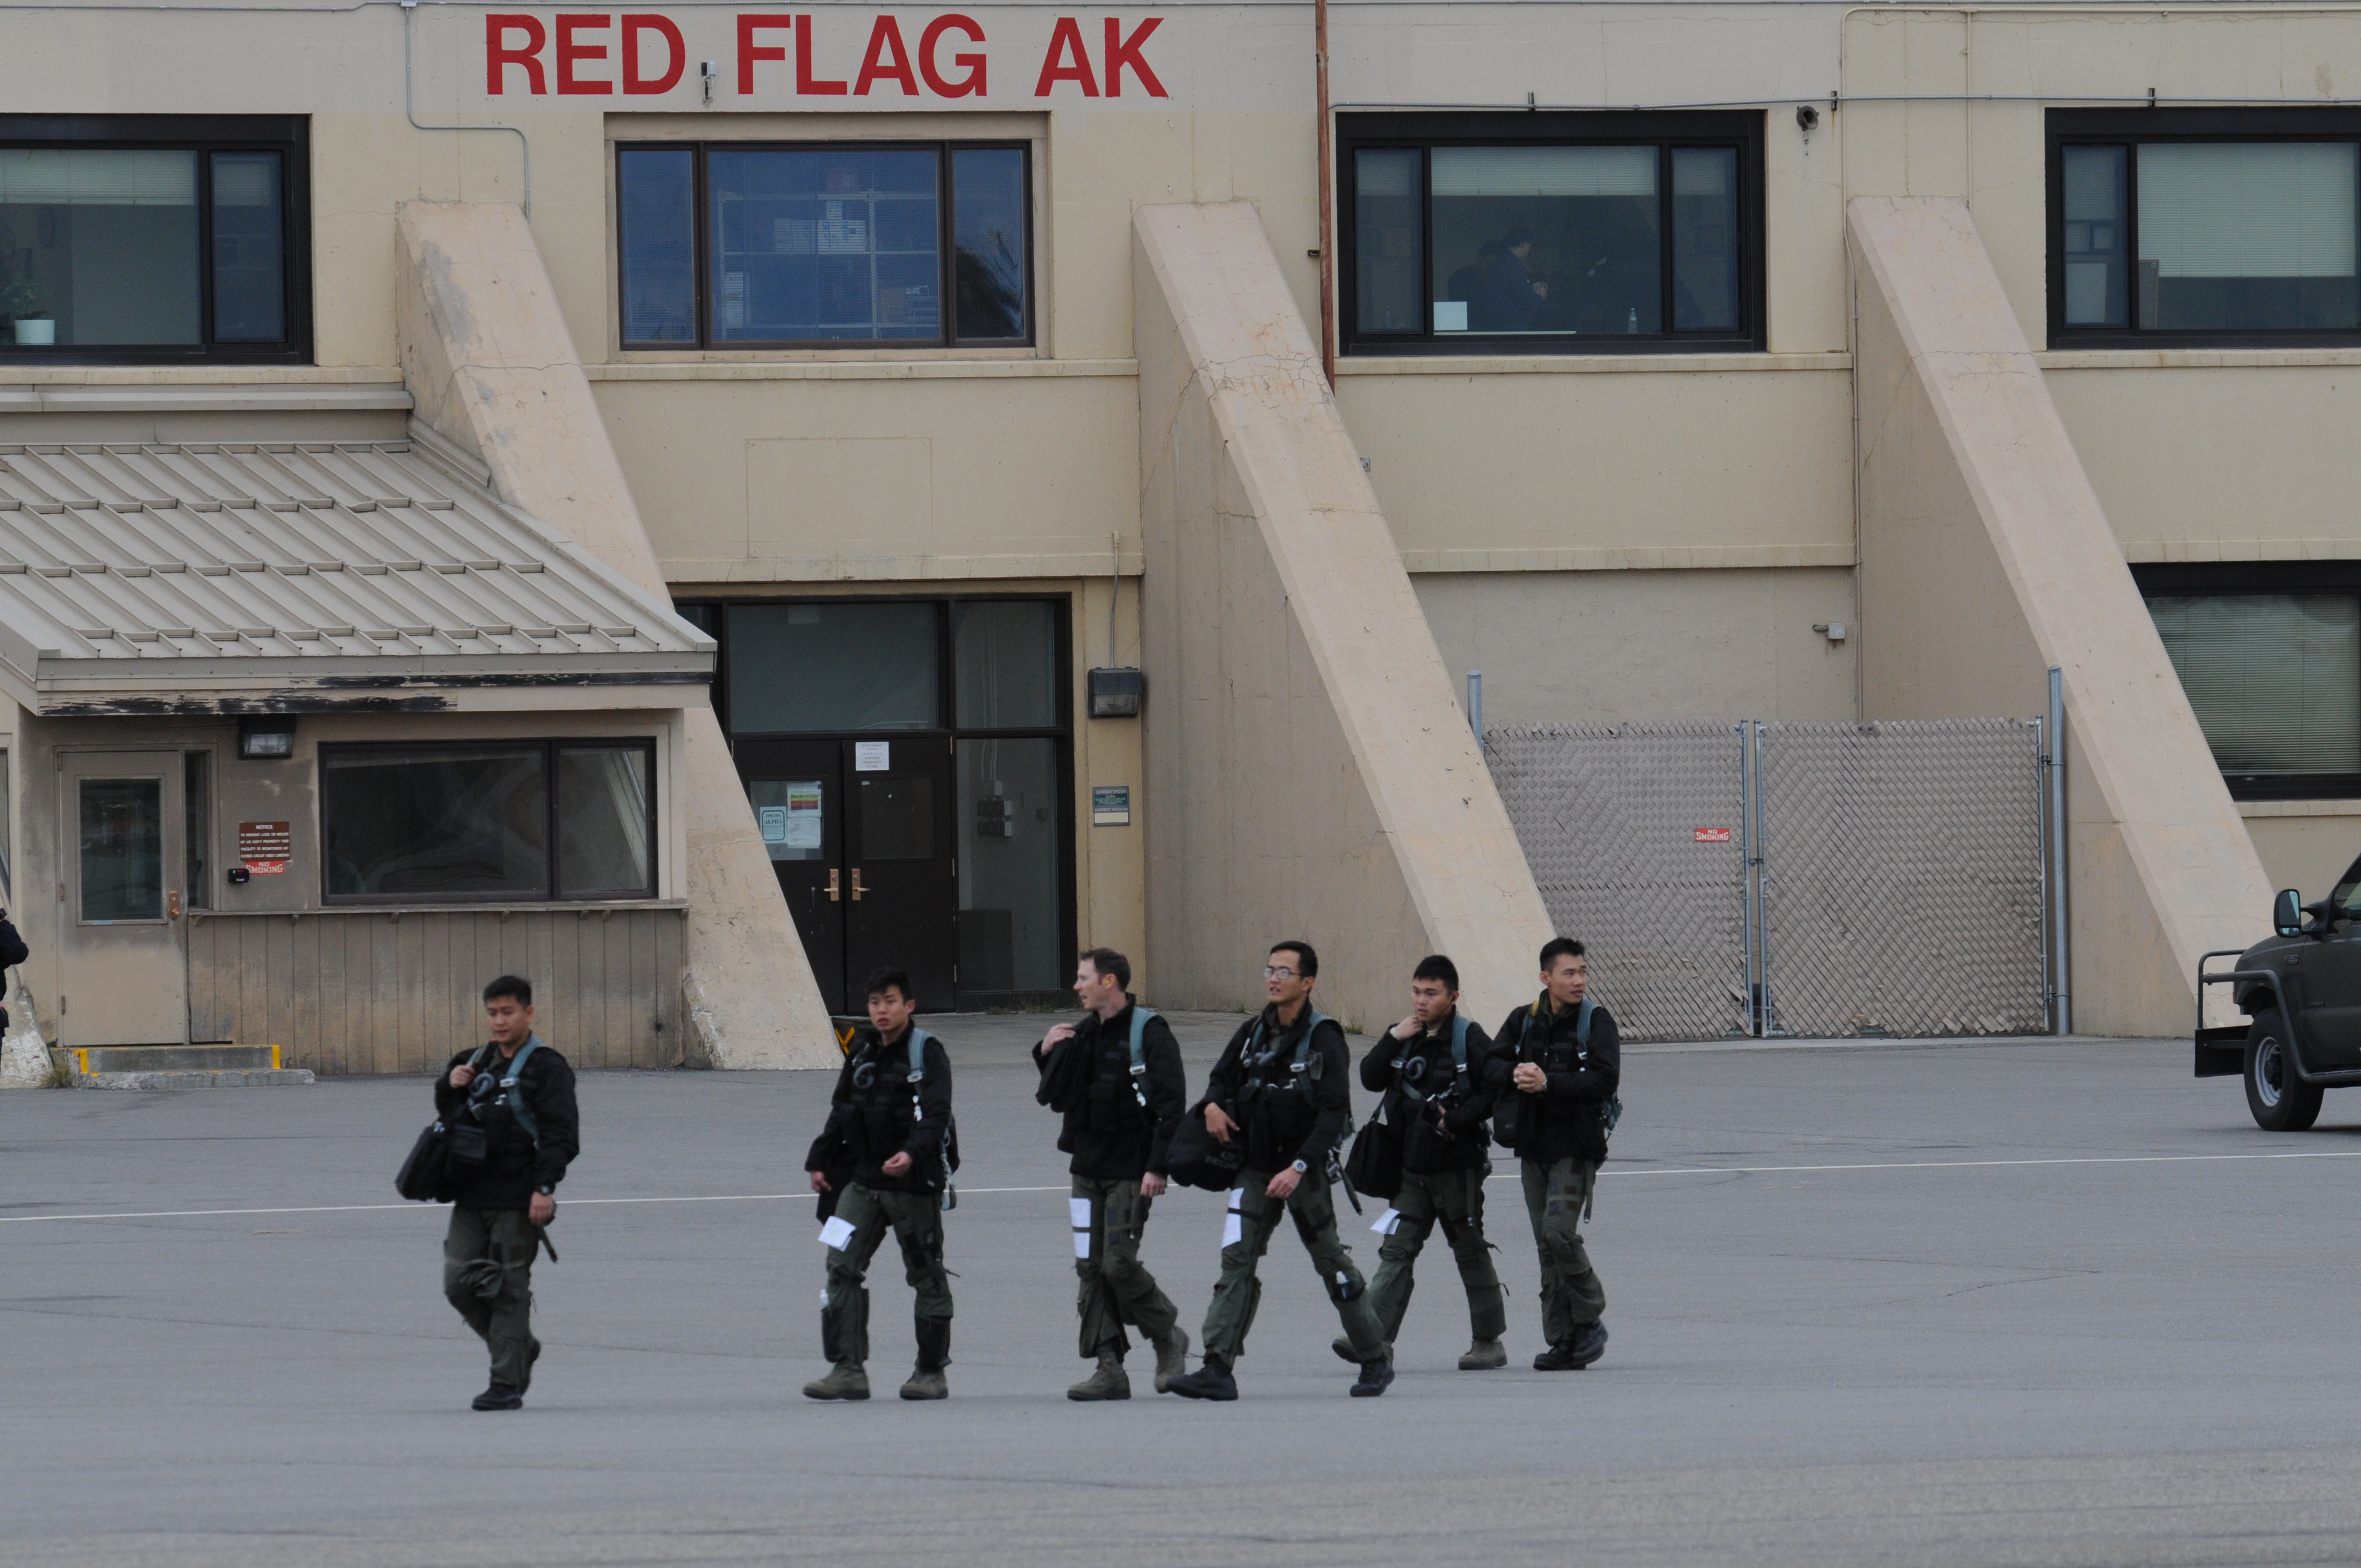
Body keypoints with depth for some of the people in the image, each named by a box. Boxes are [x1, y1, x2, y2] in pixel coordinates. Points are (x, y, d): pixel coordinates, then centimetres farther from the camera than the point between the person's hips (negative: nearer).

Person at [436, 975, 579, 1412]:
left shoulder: (546, 1069, -4)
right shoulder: (478, 1064, 17)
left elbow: (560, 1134, -11)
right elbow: (450, 1118, 27)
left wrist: (545, 1188, -21)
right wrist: (449, 1086, 5)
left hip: (518, 1199, -7)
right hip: (472, 1195, 7)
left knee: (509, 1289, -5)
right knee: (460, 1282, 2)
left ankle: (506, 1383, 0)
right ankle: (519, 1348, 22)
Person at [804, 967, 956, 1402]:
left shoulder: (927, 1053, -8)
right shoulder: (862, 1053, 12)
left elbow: (936, 1113, -19)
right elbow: (841, 1112, 20)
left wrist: (913, 1153, -35)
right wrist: (819, 1161, 17)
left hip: (914, 1182, -6)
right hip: (865, 1181, 6)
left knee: (926, 1276, 4)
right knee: (842, 1267, -5)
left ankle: (932, 1372, 14)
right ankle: (848, 1370, -5)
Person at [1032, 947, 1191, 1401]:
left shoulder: (1148, 1033, -9)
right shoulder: (1083, 1034, 14)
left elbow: (1171, 1104, -13)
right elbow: (1058, 1097, 24)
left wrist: (1157, 1167, -19)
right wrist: (1047, 1055, 5)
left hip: (1130, 1171, -7)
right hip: (1088, 1168, 7)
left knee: (1119, 1263, -12)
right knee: (1091, 1266, 1)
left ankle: (1169, 1337, 10)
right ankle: (1109, 1368, 2)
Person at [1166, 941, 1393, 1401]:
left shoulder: (1323, 1038, -11)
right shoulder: (1254, 1032, 7)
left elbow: (1334, 1112, -18)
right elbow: (1223, 1078, 22)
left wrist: (1299, 1167, -27)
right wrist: (1213, 1105, -2)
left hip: (1305, 1169, -5)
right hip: (1256, 1168, 5)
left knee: (1333, 1266, 5)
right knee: (1236, 1260, -8)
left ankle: (1376, 1360, 21)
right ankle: (1218, 1370, -14)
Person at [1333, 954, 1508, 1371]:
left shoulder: (1470, 1039, -8)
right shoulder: (1407, 1036, 9)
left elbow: (1496, 1091, -12)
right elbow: (1370, 1079, 4)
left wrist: (1456, 1120, -21)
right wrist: (1393, 1039, -8)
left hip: (1458, 1164, -5)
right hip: (1411, 1164, 5)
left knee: (1470, 1252, 5)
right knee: (1396, 1250, -3)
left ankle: (1489, 1341, 15)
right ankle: (1374, 1335, -9)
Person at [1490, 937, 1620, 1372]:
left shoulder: (1596, 1021, -5)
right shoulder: (1524, 1021, 9)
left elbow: (1605, 1080, -16)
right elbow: (1491, 1064, 4)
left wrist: (1548, 1083, -23)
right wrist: (1515, 1073, -18)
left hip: (1576, 1145, -5)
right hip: (1534, 1147, 5)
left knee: (1559, 1230, -18)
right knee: (1546, 1244, 5)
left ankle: (1590, 1320, 0)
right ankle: (1563, 1341, 10)